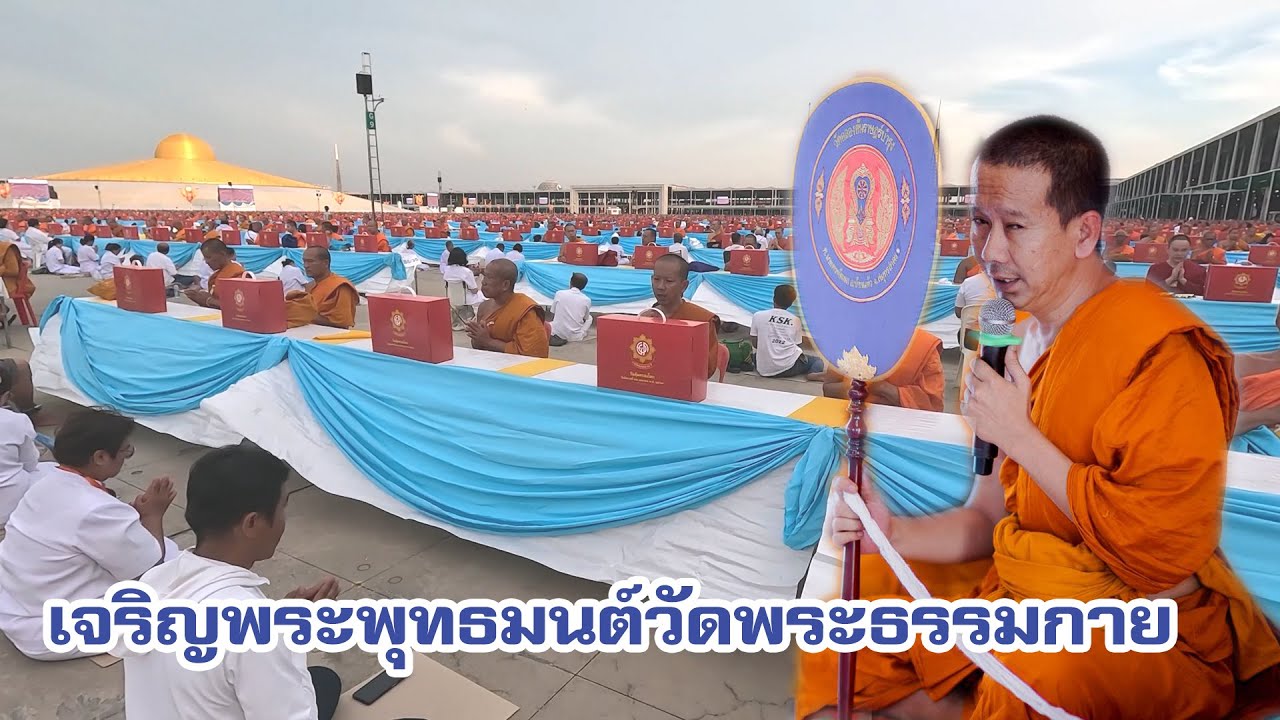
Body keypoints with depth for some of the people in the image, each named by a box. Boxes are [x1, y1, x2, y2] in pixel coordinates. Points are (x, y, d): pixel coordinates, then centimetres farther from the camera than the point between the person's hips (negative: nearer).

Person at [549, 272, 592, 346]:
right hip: (575, 337, -1)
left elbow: (552, 316, 2)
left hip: (556, 333, 1)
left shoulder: (559, 293, -5)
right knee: (589, 318, 26)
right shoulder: (587, 300, -6)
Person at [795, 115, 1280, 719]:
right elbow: (990, 517, 7)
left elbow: (1159, 555, -22)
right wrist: (892, 534, -11)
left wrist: (1020, 436, -19)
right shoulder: (1023, 341, 6)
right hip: (1020, 601, 7)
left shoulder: (1162, 350, -17)